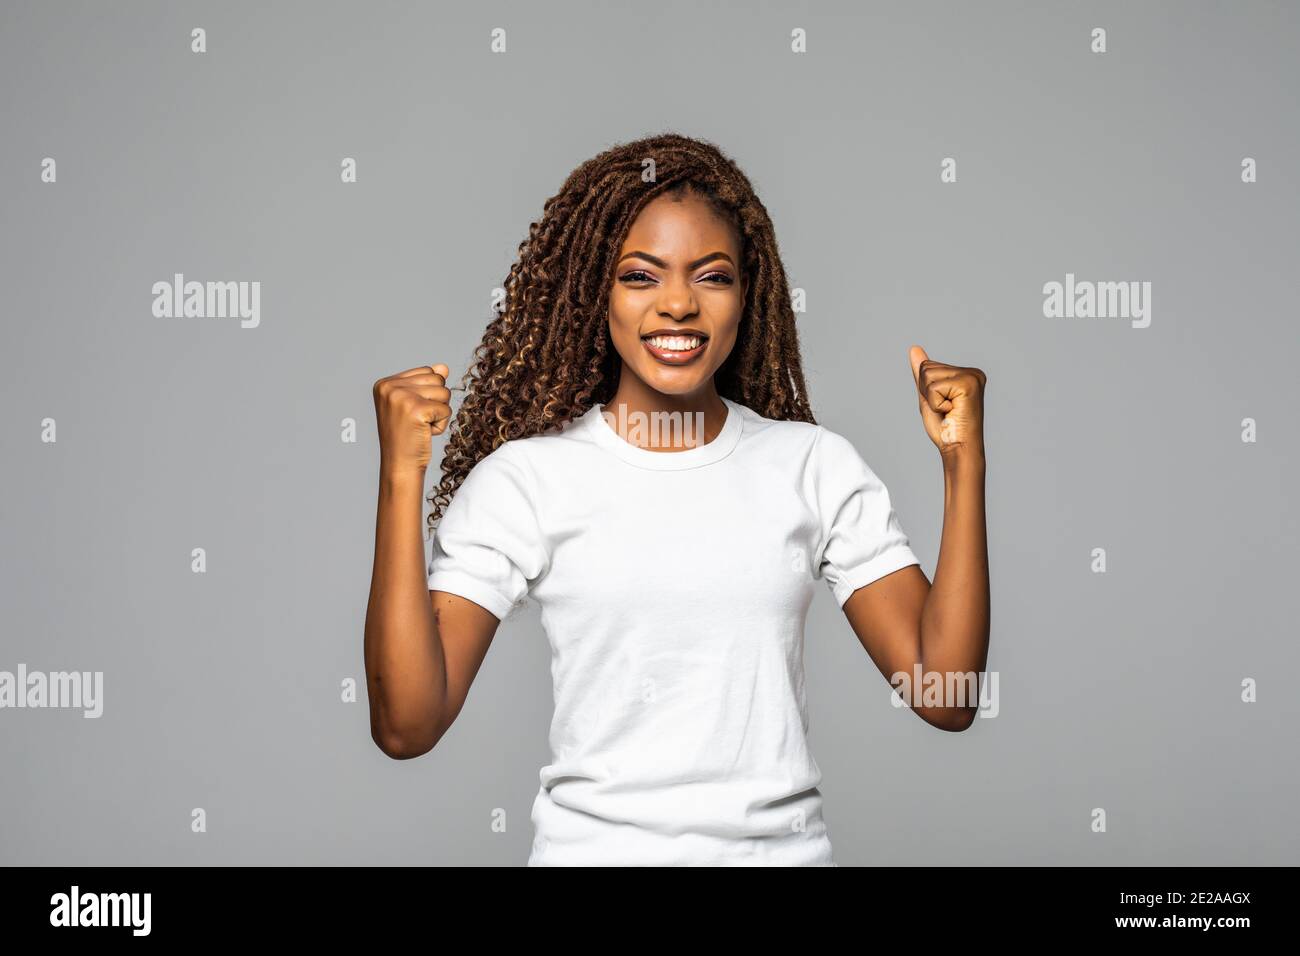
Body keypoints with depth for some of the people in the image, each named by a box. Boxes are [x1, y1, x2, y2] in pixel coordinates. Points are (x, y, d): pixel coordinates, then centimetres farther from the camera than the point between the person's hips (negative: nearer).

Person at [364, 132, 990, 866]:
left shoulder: (817, 466, 0)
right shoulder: (524, 478, -6)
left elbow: (945, 694, -6)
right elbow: (406, 726, -13)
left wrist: (964, 463, -11)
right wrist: (402, 478, -19)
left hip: (785, 843, 2)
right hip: (594, 846, -2)